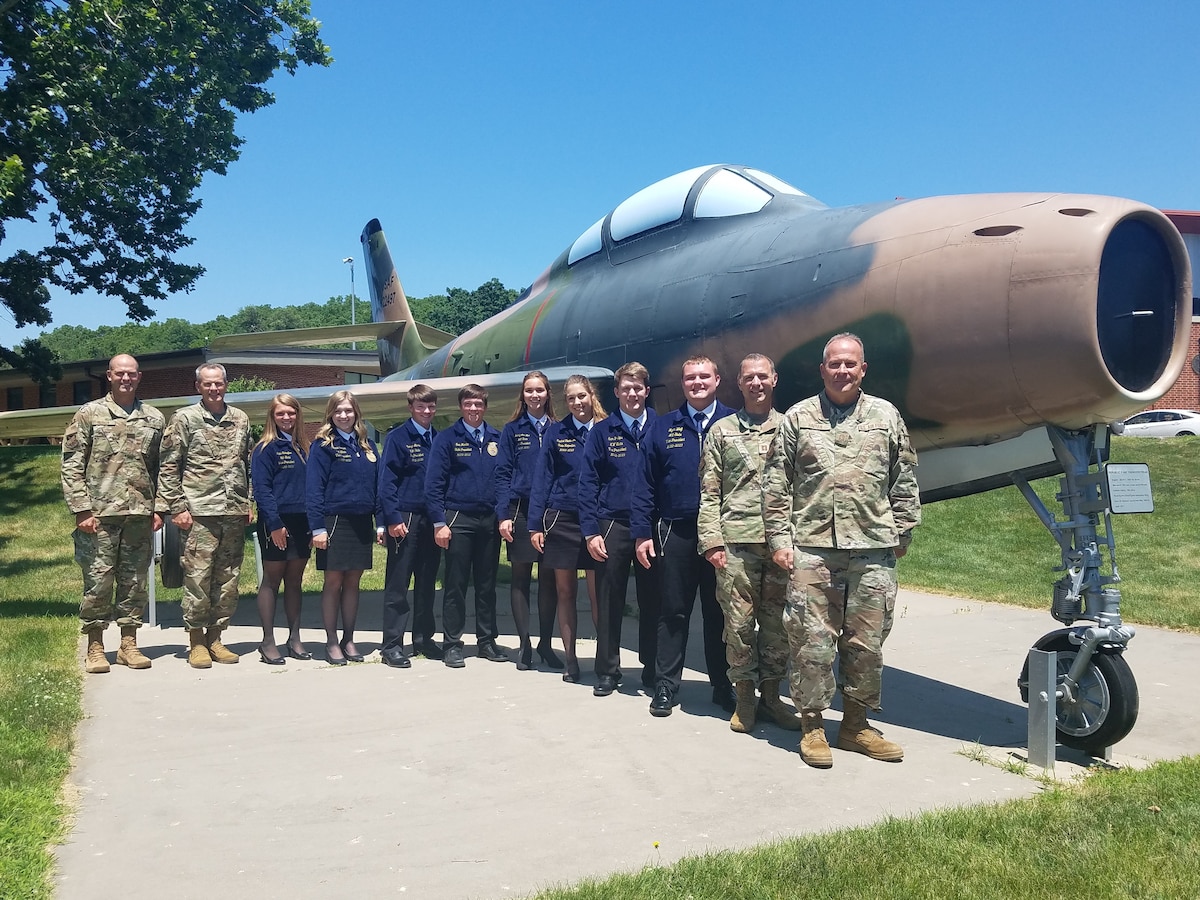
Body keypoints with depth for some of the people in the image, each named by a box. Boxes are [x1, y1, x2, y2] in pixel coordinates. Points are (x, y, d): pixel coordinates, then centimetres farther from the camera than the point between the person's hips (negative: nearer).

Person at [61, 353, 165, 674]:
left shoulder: (155, 419, 10)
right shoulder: (89, 414, 2)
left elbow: (163, 467, 11)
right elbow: (71, 465, -1)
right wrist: (82, 509, -9)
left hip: (140, 515, 3)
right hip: (100, 514, -3)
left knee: (134, 582, 8)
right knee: (98, 581, 0)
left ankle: (129, 644, 17)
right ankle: (95, 648, 11)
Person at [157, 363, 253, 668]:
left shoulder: (240, 419, 13)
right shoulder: (184, 419, 1)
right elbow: (169, 467, -1)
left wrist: (249, 503, 10)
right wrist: (176, 508, -7)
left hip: (235, 514, 4)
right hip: (199, 512, -4)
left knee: (227, 580, 7)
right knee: (198, 577, -2)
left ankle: (215, 638, 18)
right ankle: (197, 641, 9)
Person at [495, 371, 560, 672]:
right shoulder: (512, 430, 6)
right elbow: (503, 474, 1)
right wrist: (503, 514, -8)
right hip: (521, 511, -1)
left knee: (549, 578, 4)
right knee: (520, 576, 3)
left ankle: (545, 643, 15)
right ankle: (524, 645, 10)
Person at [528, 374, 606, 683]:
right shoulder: (556, 432, 3)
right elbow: (542, 478, 2)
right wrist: (535, 524, -4)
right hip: (561, 519, 1)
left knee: (598, 594, -1)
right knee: (565, 592, 7)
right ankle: (570, 660, 16)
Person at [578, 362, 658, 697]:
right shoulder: (602, 431, 4)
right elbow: (588, 483, 1)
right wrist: (591, 531, -6)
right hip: (612, 526, 0)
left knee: (652, 602, 6)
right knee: (609, 603, 5)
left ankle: (652, 669, 20)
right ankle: (607, 671, 17)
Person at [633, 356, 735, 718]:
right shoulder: (663, 427, 8)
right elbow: (645, 484, 6)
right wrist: (642, 533, -1)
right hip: (675, 533, 1)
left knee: (719, 612, 9)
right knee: (673, 612, 7)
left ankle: (723, 685, 21)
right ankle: (666, 686, 17)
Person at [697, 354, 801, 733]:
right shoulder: (722, 431, 10)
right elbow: (709, 492, 6)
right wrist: (712, 541, -3)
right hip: (736, 542, -1)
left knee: (776, 622, 7)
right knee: (739, 622, 2)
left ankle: (771, 695, 19)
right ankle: (744, 698, 14)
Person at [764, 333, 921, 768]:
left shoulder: (886, 416, 10)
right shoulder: (797, 418, 7)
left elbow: (905, 484, 13)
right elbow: (777, 486, 6)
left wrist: (901, 535, 9)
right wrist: (779, 540, 0)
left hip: (873, 551, 2)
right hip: (811, 549, -1)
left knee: (867, 643, 7)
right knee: (811, 641, -1)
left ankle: (856, 724, 22)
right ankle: (812, 725, 12)